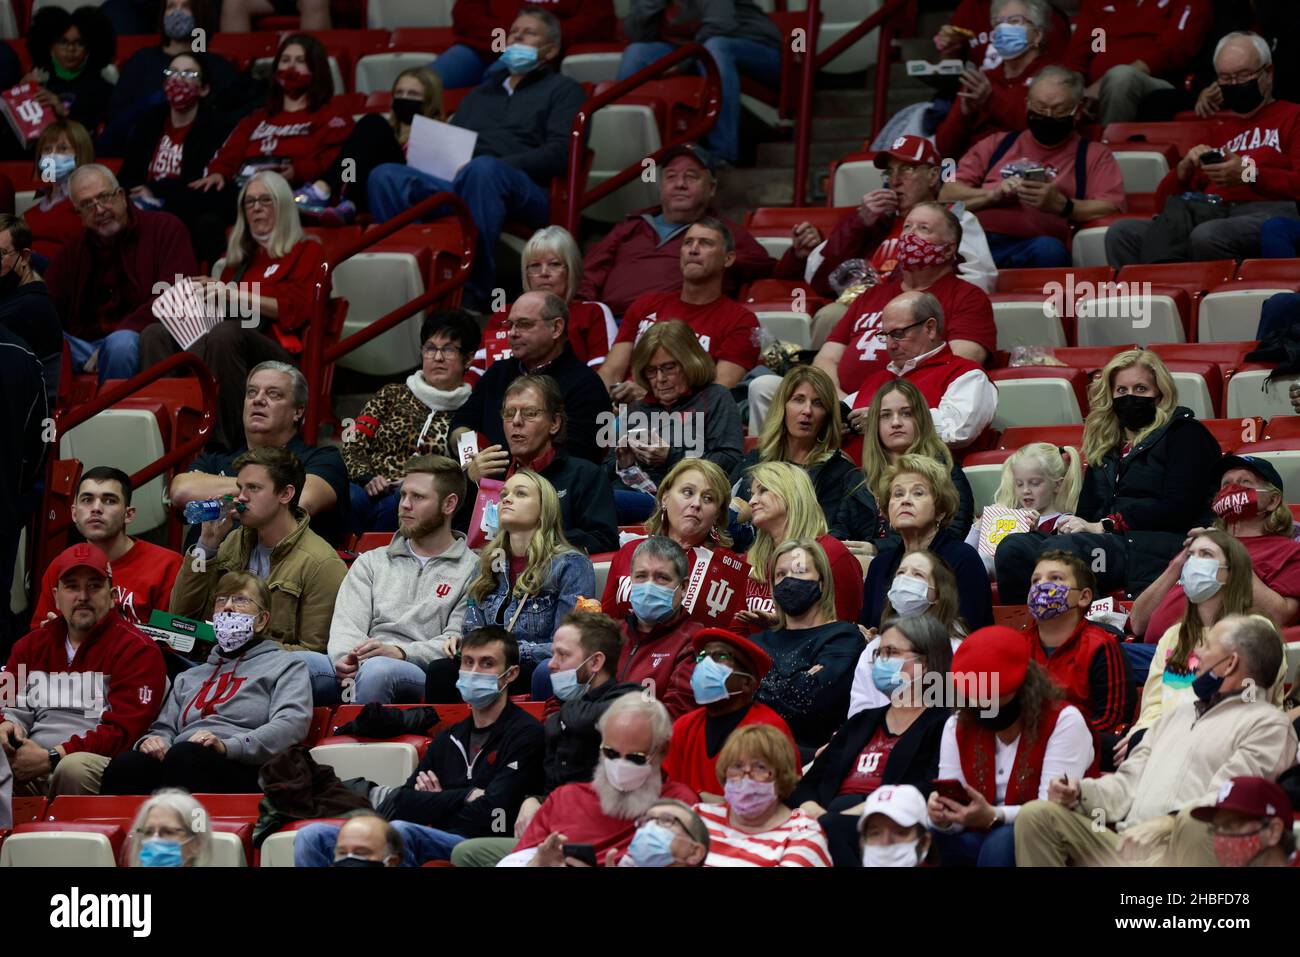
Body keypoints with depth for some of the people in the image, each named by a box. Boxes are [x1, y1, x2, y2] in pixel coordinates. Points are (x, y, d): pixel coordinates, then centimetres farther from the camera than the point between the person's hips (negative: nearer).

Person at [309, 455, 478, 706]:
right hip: (355, 673, 4)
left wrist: (401, 652, -19)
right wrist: (346, 658, -13)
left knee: (378, 669, -40)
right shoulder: (371, 562, 27)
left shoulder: (472, 570, 12)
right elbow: (346, 625, 12)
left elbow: (457, 644, -2)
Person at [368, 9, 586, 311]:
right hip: (455, 185, 5)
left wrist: (499, 166, -11)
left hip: (526, 192, -5)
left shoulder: (563, 90, 17)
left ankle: (475, 295, -43)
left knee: (483, 169, -41)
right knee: (385, 176, -21)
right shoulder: (482, 93, 35)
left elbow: (559, 153, 1)